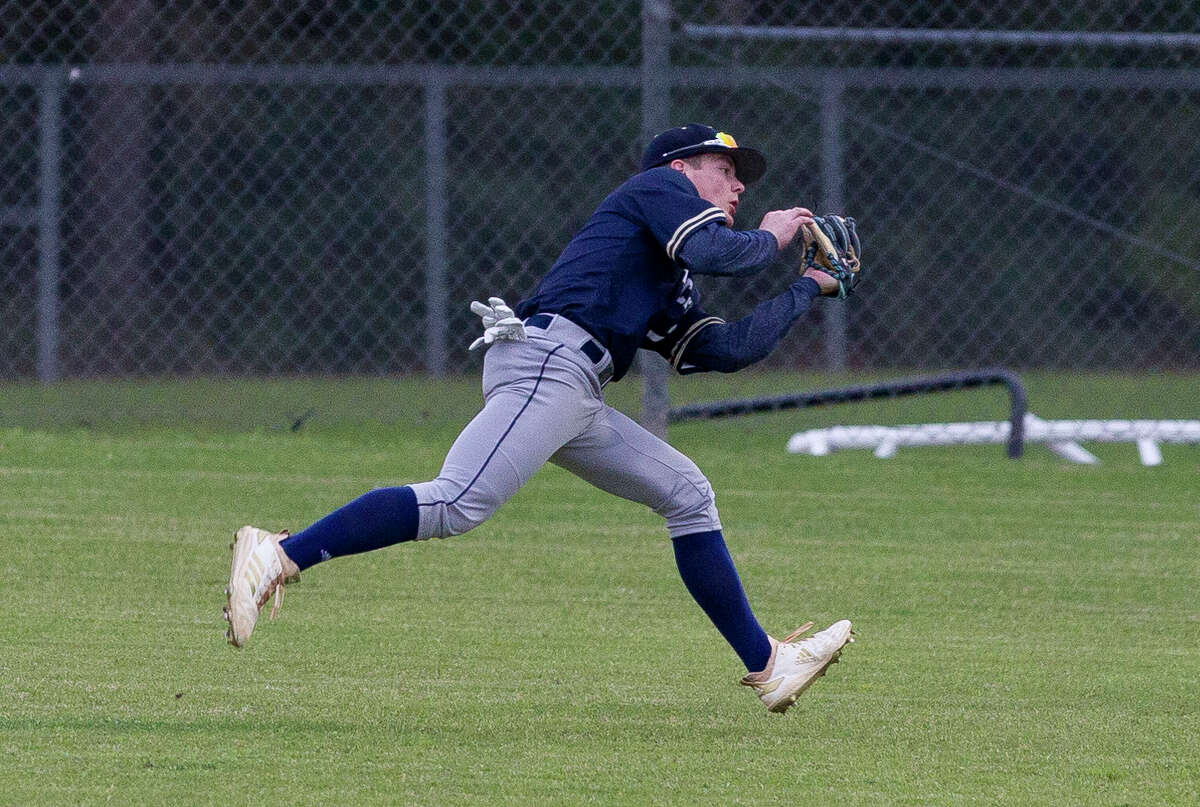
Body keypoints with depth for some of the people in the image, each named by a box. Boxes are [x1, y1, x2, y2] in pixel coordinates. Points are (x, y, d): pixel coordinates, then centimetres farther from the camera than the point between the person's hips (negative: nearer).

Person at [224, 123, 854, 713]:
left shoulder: (672, 285, 34)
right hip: (547, 359, -10)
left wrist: (808, 289, 40)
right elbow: (715, 254, -8)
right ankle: (280, 556, -32)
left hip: (576, 401, 10)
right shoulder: (659, 186, 10)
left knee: (687, 494, 17)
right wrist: (770, 239, 12)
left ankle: (766, 664, 21)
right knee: (455, 505, -26)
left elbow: (727, 350, 30)